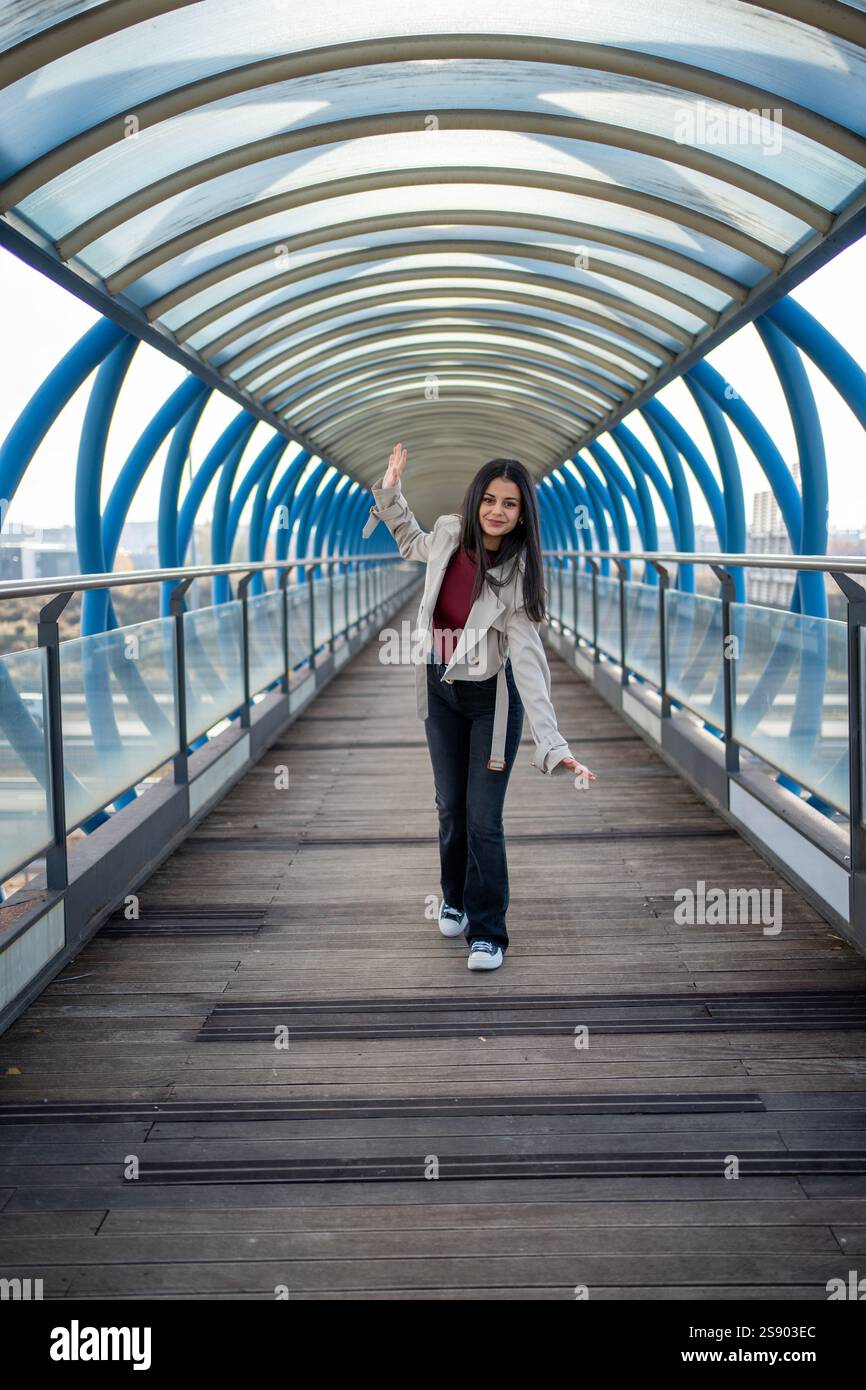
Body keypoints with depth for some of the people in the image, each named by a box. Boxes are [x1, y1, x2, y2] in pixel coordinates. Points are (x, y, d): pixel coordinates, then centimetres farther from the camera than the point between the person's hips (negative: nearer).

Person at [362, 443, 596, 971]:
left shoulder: (518, 573, -24)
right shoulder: (449, 535, -12)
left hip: (492, 697, -4)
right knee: (451, 807, 17)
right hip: (441, 690, 4)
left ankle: (488, 932, 10)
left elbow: (528, 659, -30)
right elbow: (413, 543, 16)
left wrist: (552, 743, -38)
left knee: (484, 819, -5)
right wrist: (391, 491, 5)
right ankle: (456, 900, 40)